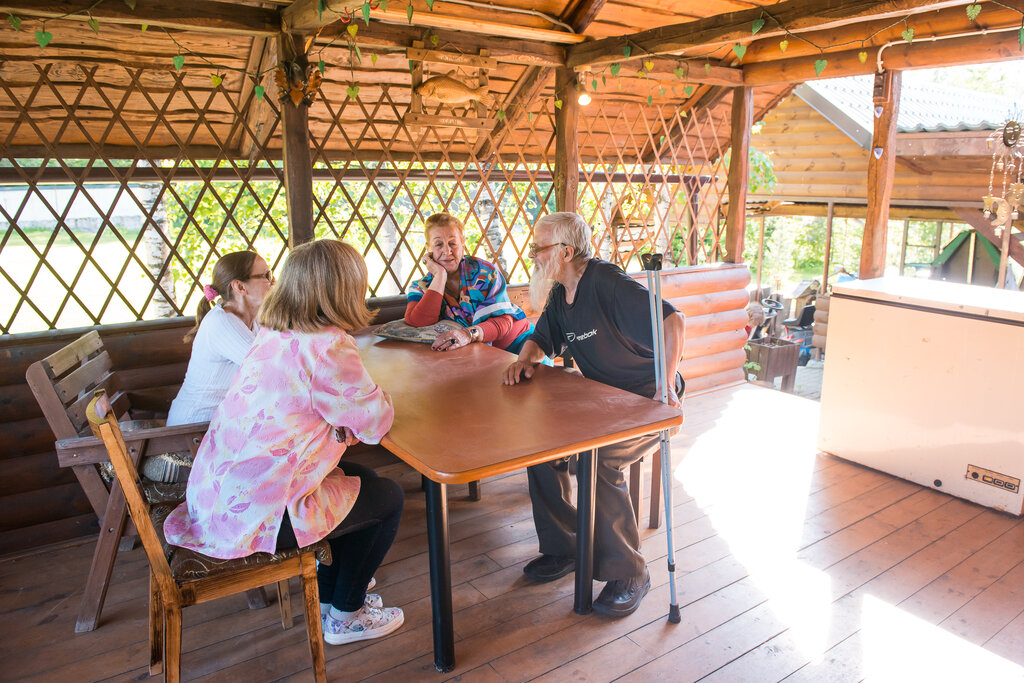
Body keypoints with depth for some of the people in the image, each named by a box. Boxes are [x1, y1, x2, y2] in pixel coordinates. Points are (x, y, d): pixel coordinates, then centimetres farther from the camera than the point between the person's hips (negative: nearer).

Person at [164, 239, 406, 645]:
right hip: (255, 514, -9)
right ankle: (345, 618, 25)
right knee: (387, 498, 8)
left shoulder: (273, 335, 6)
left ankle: (328, 594, 38)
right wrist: (378, 398, 6)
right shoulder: (328, 348, -22)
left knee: (359, 478, 23)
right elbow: (375, 423, -14)